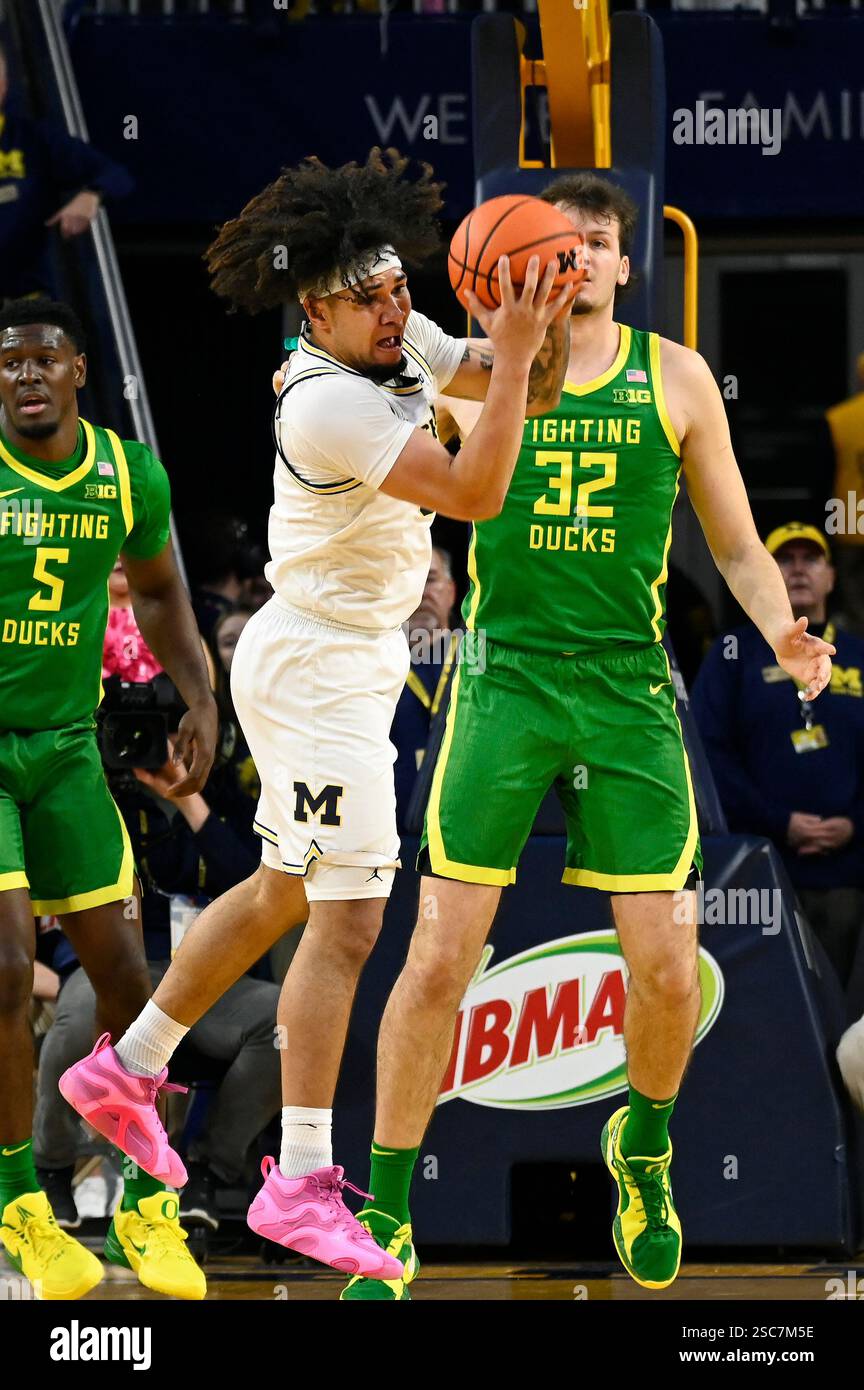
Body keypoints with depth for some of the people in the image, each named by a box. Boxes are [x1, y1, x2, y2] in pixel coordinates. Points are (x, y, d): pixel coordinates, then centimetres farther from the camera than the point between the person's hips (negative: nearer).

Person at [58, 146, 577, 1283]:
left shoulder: (400, 341, 3)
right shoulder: (326, 402, -25)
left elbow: (522, 396, 8)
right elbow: (474, 492, -29)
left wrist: (541, 332, -13)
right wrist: (513, 351, -31)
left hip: (351, 662, 10)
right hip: (320, 666, -10)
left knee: (283, 892, 21)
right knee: (348, 917, -12)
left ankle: (125, 1070, 34)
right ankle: (299, 1185, -12)